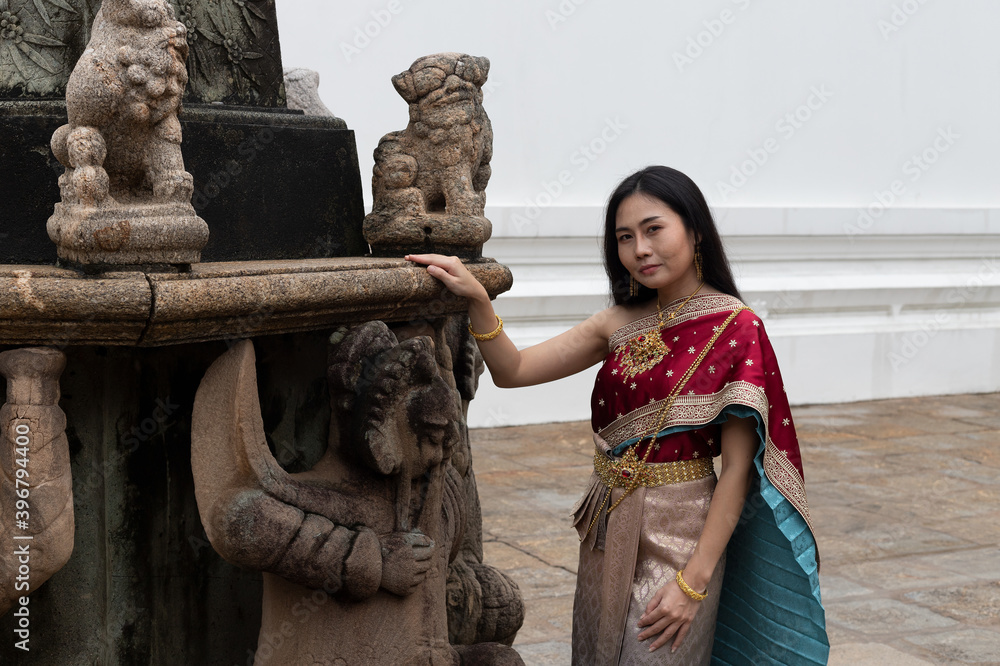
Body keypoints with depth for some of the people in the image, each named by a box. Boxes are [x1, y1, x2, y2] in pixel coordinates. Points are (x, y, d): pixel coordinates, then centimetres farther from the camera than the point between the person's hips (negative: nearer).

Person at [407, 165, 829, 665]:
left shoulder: (734, 328, -12)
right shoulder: (623, 324, 6)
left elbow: (737, 468, -14)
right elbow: (512, 371, 4)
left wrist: (694, 581, -18)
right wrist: (475, 297, -13)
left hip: (677, 534, -6)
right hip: (607, 530, 6)